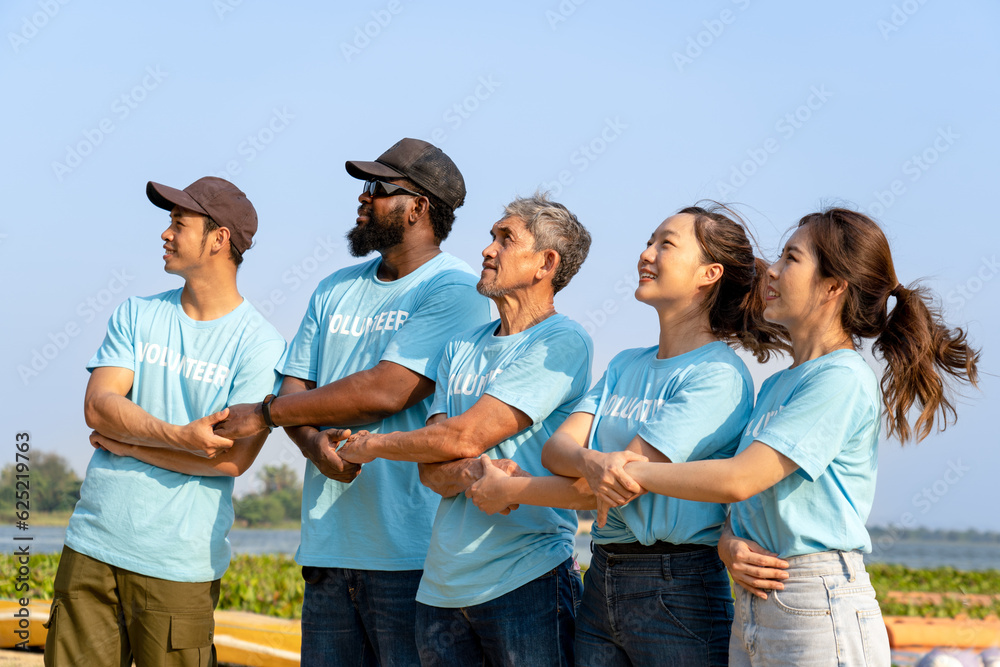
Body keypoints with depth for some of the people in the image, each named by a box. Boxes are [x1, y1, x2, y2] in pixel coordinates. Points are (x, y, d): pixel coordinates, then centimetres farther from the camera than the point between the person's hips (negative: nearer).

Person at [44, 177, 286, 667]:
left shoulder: (260, 346, -4)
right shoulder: (135, 315, 10)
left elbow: (232, 458, -13)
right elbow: (98, 405, -3)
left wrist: (127, 444, -7)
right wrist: (180, 437, -19)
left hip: (178, 566, -4)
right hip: (92, 547, 4)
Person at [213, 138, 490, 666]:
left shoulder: (455, 289, -7)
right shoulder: (335, 291, 18)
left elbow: (388, 390, -15)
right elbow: (295, 388, 14)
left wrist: (263, 414, -5)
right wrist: (314, 443, -11)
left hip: (411, 553, -6)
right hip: (327, 544, 6)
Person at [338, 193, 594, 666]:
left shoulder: (561, 343, -8)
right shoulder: (461, 349, 16)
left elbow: (464, 437, -12)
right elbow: (432, 471, 6)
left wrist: (374, 445, 2)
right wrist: (471, 473, -17)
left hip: (525, 579, -6)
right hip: (442, 586, 6)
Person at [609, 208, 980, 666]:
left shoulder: (842, 379, -12)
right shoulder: (775, 386, 16)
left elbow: (739, 480, -19)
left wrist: (629, 473, -8)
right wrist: (729, 549, -7)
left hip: (819, 611, -8)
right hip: (751, 609, 8)